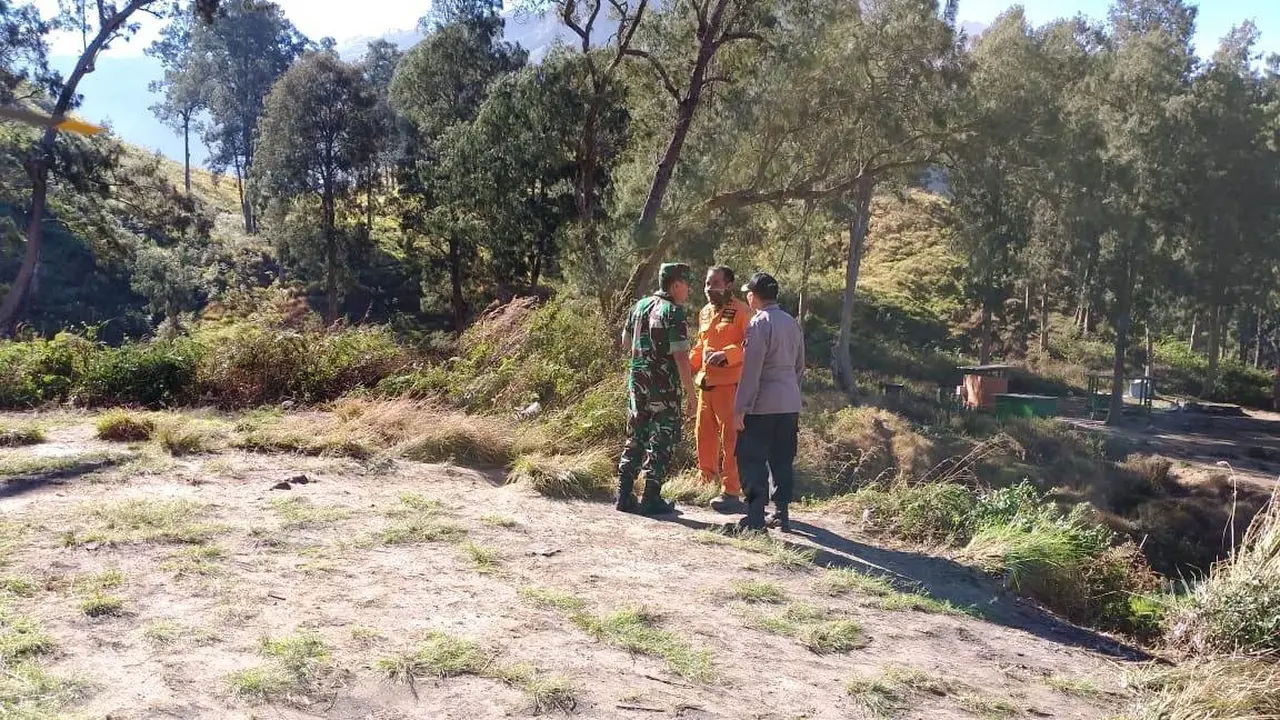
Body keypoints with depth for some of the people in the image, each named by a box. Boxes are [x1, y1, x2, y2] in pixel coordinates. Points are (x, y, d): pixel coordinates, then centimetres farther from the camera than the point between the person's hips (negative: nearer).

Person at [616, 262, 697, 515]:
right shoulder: (674, 313, -14)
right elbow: (681, 357, -19)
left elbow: (626, 340, 22)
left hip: (637, 382, 7)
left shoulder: (641, 305, 9)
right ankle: (651, 499, 5)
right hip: (664, 388, -7)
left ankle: (625, 496, 16)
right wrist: (690, 394, -14)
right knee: (662, 442, 2)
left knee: (635, 439, 14)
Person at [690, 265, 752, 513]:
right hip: (706, 382, 8)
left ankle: (731, 492, -2)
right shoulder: (705, 313, 18)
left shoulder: (741, 311, -7)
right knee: (704, 430, 15)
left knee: (730, 436, -6)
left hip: (729, 383, -8)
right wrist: (690, 364, 14)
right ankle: (708, 474, 33)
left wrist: (725, 354, -27)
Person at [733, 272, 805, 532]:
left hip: (762, 404, -7)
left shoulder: (759, 323, -13)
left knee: (752, 462, -1)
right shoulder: (792, 323, 10)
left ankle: (756, 519, -4)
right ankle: (782, 515, 18)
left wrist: (740, 408, -13)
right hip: (790, 403, 7)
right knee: (782, 461, 13)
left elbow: (751, 370, -16)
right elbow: (799, 366, 15)